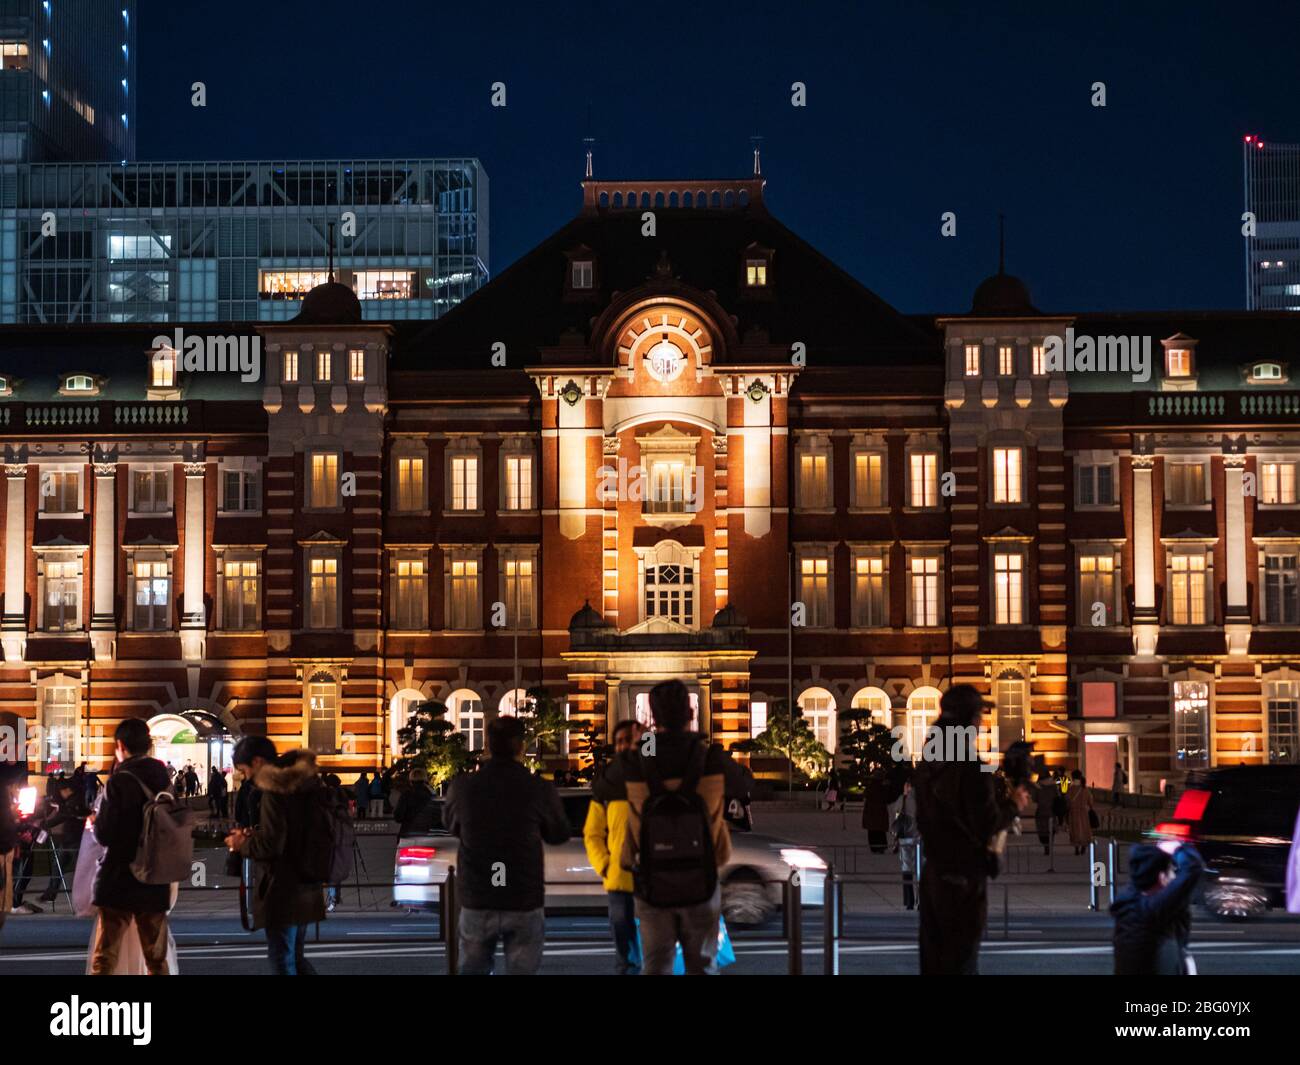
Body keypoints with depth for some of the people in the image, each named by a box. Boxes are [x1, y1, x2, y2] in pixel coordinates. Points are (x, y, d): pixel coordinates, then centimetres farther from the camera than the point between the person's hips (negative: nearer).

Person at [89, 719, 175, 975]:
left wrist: (95, 822, 3)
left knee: (104, 960, -1)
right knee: (156, 960, 12)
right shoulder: (164, 780, 5)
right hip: (156, 884, 6)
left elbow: (105, 834, -16)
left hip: (120, 882, -6)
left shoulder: (120, 781, -14)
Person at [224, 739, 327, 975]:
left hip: (282, 892, -9)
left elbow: (271, 845, -22)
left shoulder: (273, 791, -18)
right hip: (306, 889, 9)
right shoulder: (302, 784, 9)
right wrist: (252, 835, 11)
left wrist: (242, 845, -5)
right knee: (296, 958, 18)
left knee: (282, 962, 0)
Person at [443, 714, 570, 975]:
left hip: (476, 901, 2)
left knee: (473, 970, 15)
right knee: (521, 970, 4)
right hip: (524, 904, -2)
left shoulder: (462, 787, -7)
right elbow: (559, 834, 6)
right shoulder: (540, 790, -11)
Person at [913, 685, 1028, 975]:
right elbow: (988, 825, -18)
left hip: (933, 872, 7)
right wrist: (1013, 805, 0)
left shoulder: (927, 766, 5)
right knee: (961, 960, 1)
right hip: (965, 875, -7)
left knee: (933, 957, 13)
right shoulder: (972, 767, -18)